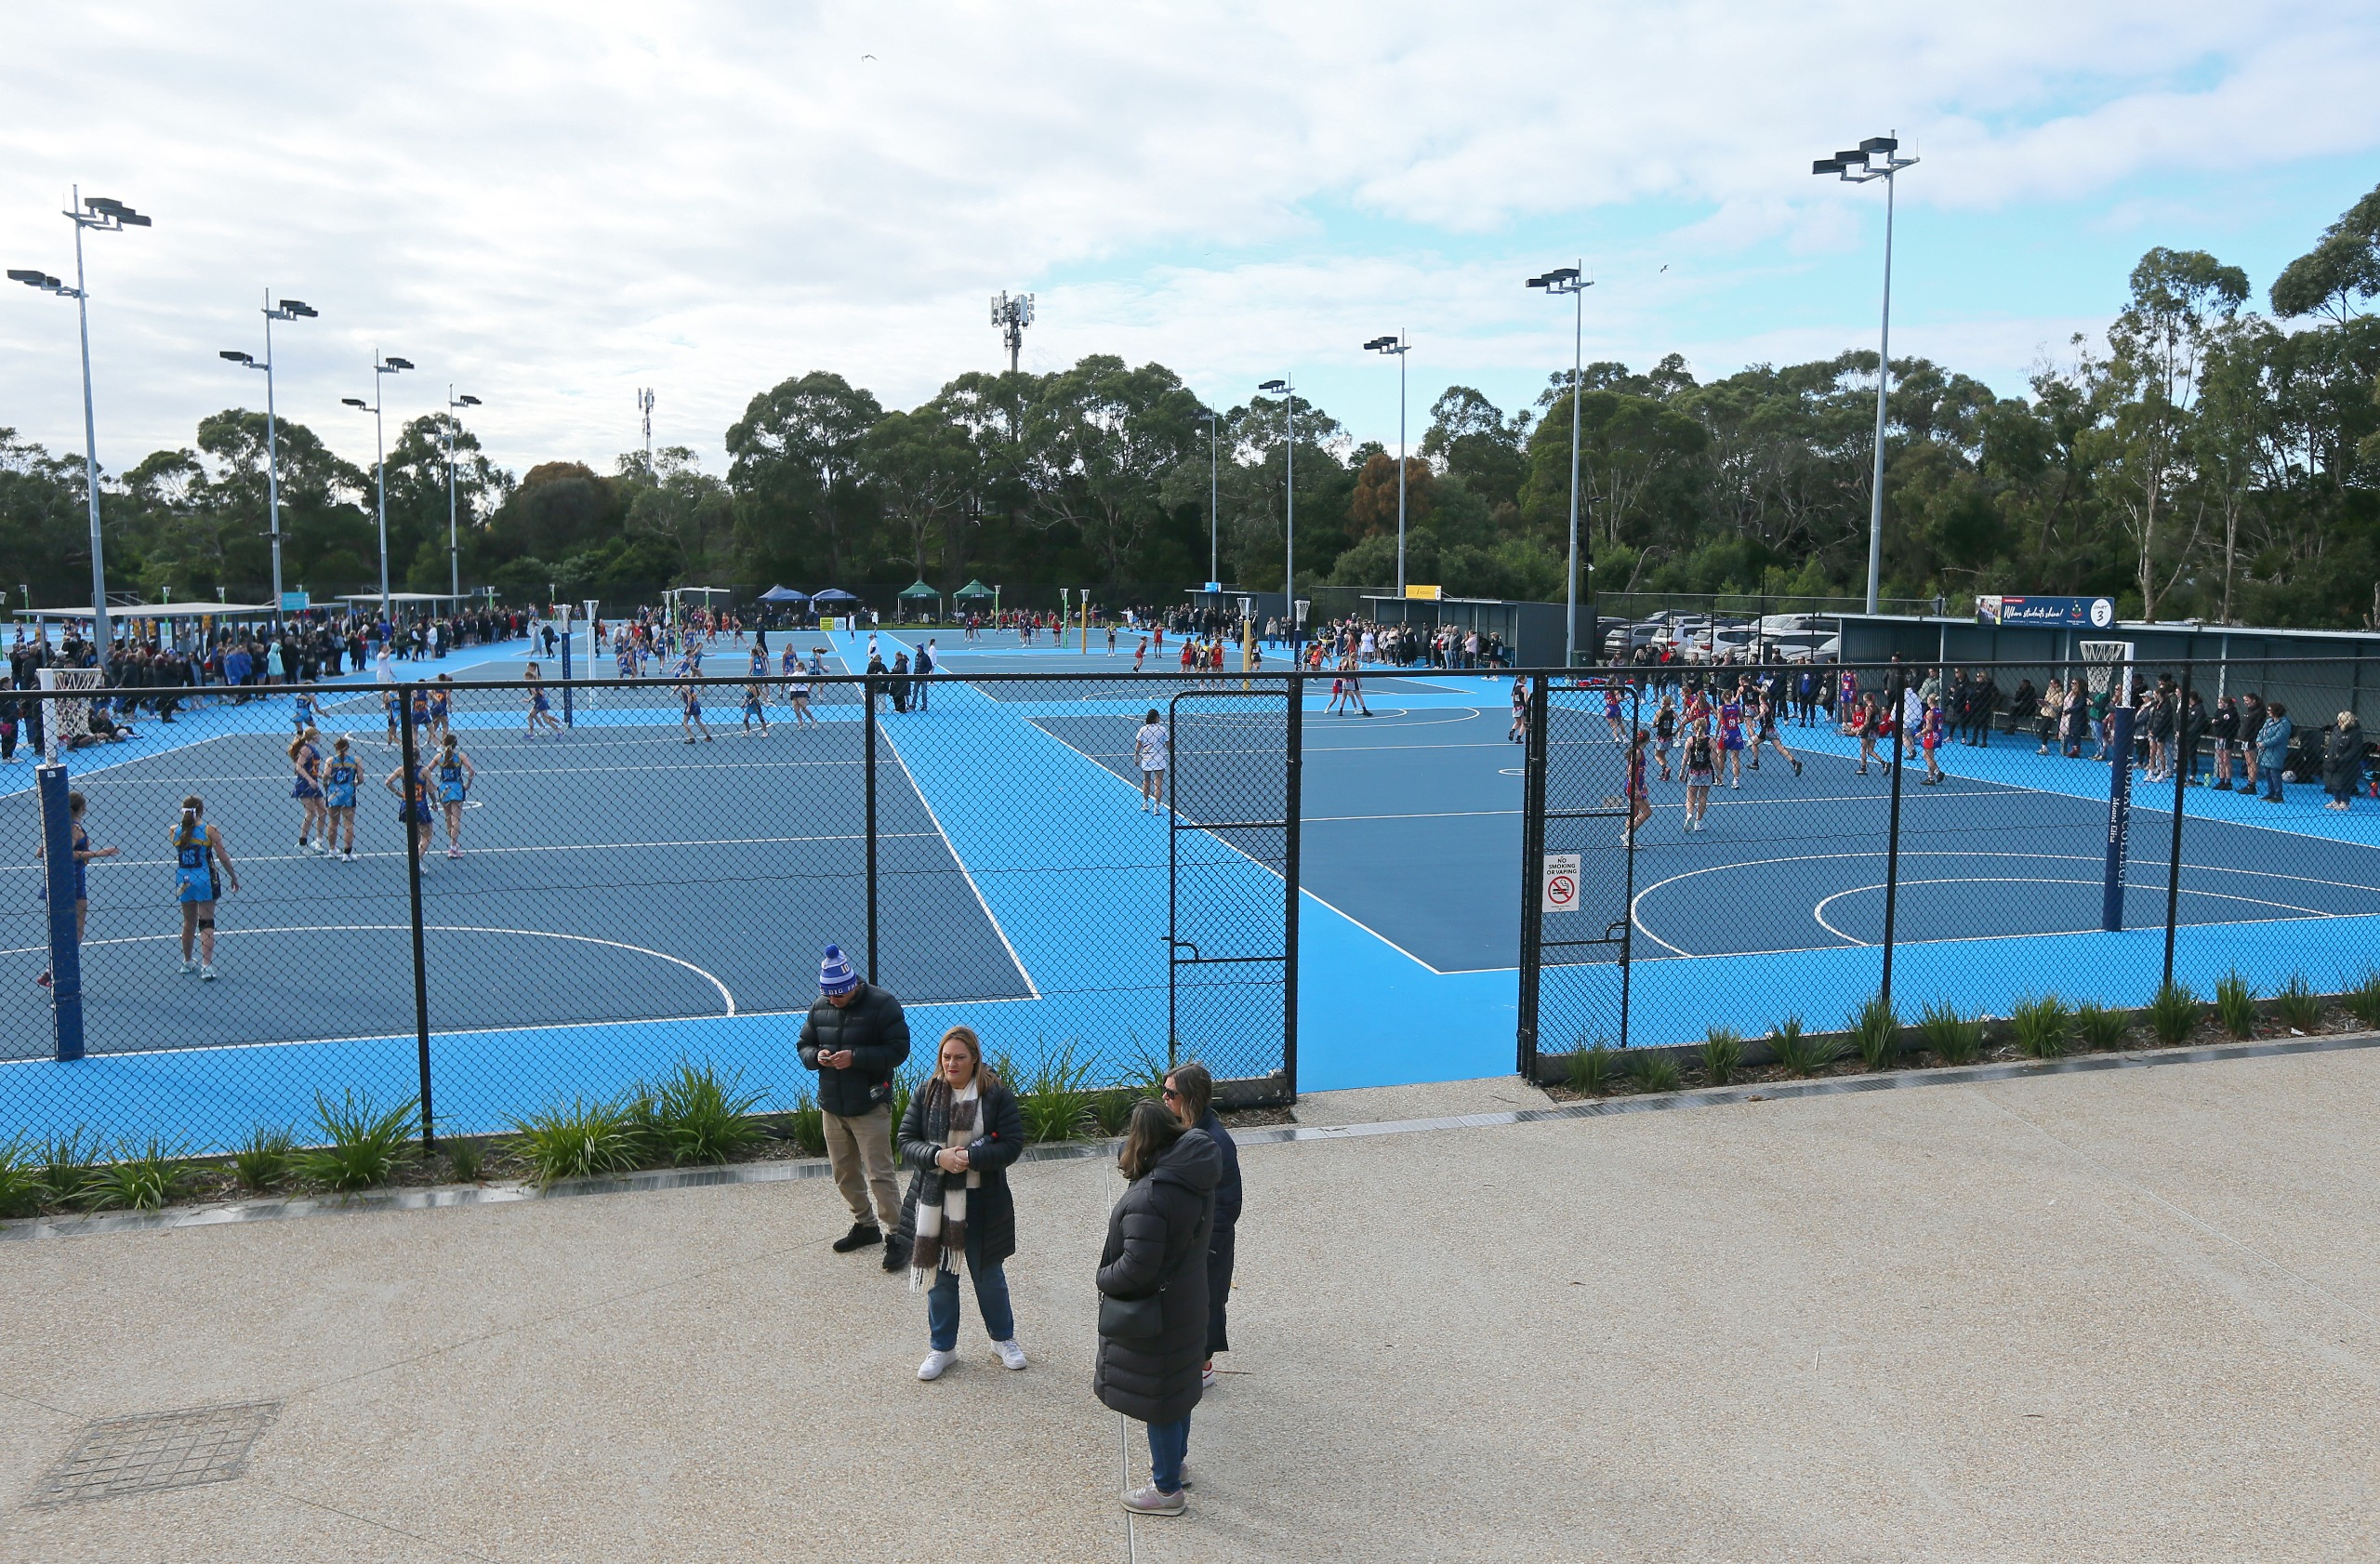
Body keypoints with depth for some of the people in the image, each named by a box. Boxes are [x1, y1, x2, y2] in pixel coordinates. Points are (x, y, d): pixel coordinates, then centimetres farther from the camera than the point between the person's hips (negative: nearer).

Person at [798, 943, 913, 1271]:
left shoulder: (882, 1004, -12)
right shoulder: (820, 1008, 6)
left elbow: (898, 1050, -14)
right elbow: (804, 1046, 15)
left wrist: (856, 1057, -24)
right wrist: (816, 1056, -10)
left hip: (870, 1107, -6)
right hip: (831, 1107, 6)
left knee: (879, 1175, -7)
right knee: (844, 1173, 16)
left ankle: (895, 1235, 2)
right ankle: (865, 1224, 33)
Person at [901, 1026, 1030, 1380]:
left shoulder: (997, 1094, -9)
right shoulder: (926, 1094, -3)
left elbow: (1013, 1144, -12)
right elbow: (906, 1142, -3)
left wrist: (970, 1158, -23)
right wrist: (938, 1156, -21)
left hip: (983, 1202, -2)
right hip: (935, 1201, 2)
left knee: (989, 1274, 14)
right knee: (940, 1276, 12)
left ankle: (1003, 1338, 35)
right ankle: (942, 1348, 29)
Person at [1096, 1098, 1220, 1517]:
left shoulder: (1150, 1196, -32)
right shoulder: (1195, 1179, -5)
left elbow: (1136, 1267, -30)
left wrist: (1104, 1278, -11)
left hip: (1155, 1310, -9)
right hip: (1188, 1299, 9)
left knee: (1155, 1394, 8)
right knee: (1178, 1384, 26)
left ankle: (1167, 1490, 23)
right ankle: (1174, 1458, 46)